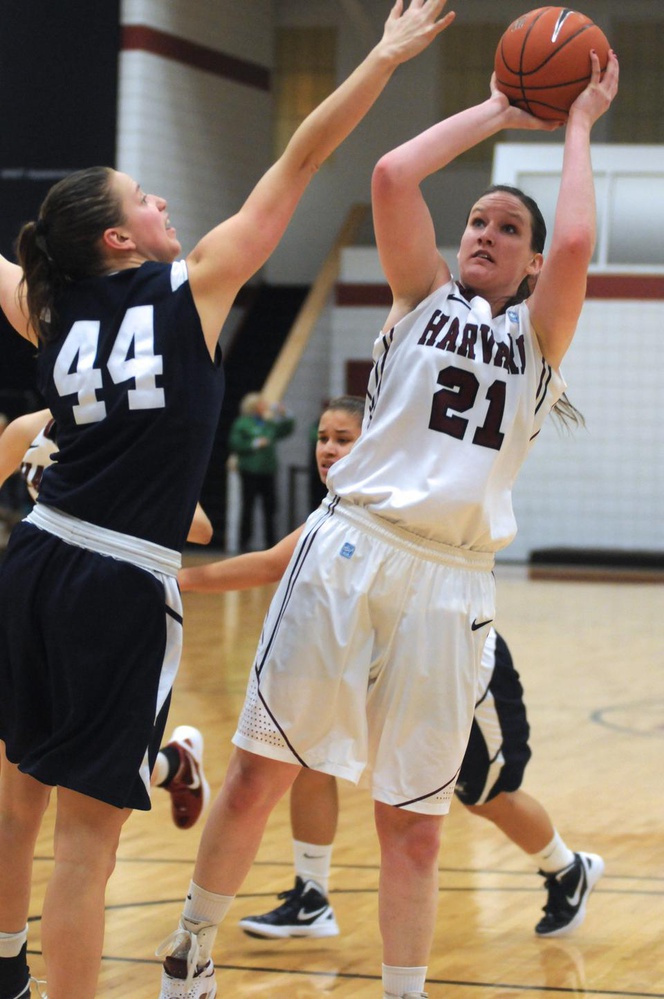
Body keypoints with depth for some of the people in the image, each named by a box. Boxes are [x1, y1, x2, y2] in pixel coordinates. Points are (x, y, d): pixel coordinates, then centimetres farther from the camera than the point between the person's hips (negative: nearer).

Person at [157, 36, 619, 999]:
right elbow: (392, 176, 0)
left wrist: (578, 127, 5)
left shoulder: (539, 335, 13)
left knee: (413, 821, 3)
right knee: (259, 770, 0)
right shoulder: (424, 297, 15)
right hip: (351, 546, 0)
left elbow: (577, 245, -7)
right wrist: (495, 112, 9)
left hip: (451, 582, 0)